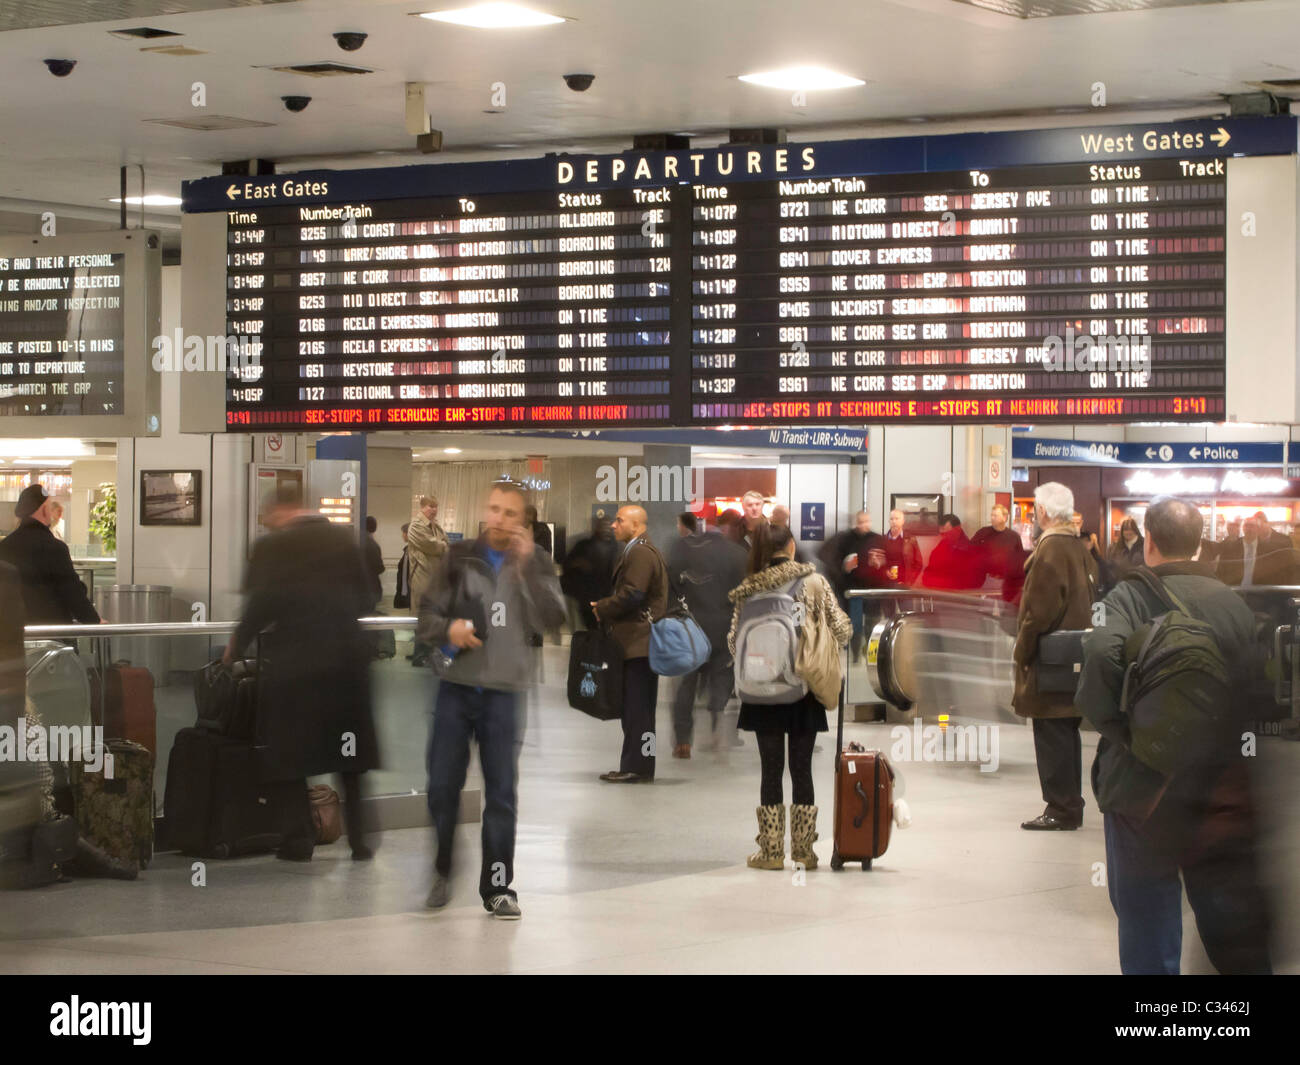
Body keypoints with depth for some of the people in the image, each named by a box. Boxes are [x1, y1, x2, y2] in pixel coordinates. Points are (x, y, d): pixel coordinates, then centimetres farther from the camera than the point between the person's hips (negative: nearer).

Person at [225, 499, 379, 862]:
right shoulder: (344, 539, 2)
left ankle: (298, 841, 9)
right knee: (350, 758, 12)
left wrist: (236, 645, 2)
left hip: (293, 664, -4)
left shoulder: (271, 546, -11)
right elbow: (364, 598, 6)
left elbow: (260, 605, -13)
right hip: (346, 658, 4)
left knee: (292, 756, 8)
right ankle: (357, 839, 13)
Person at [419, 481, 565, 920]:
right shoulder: (459, 557, 6)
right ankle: (440, 874, 21)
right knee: (442, 785, 4)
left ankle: (498, 887, 10)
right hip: (455, 686, 1)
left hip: (503, 691, -1)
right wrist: (447, 627, -15)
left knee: (501, 793, 2)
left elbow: (551, 619, -10)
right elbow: (427, 614, 7)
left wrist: (526, 566, -18)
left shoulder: (535, 562, 4)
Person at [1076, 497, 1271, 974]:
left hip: (1145, 786, -3)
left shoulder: (1133, 595, -10)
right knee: (1237, 933, 10)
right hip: (1224, 787, 3)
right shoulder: (1233, 602, 1)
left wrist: (1106, 719, -15)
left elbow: (1103, 652, -29)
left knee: (1148, 915, 8)